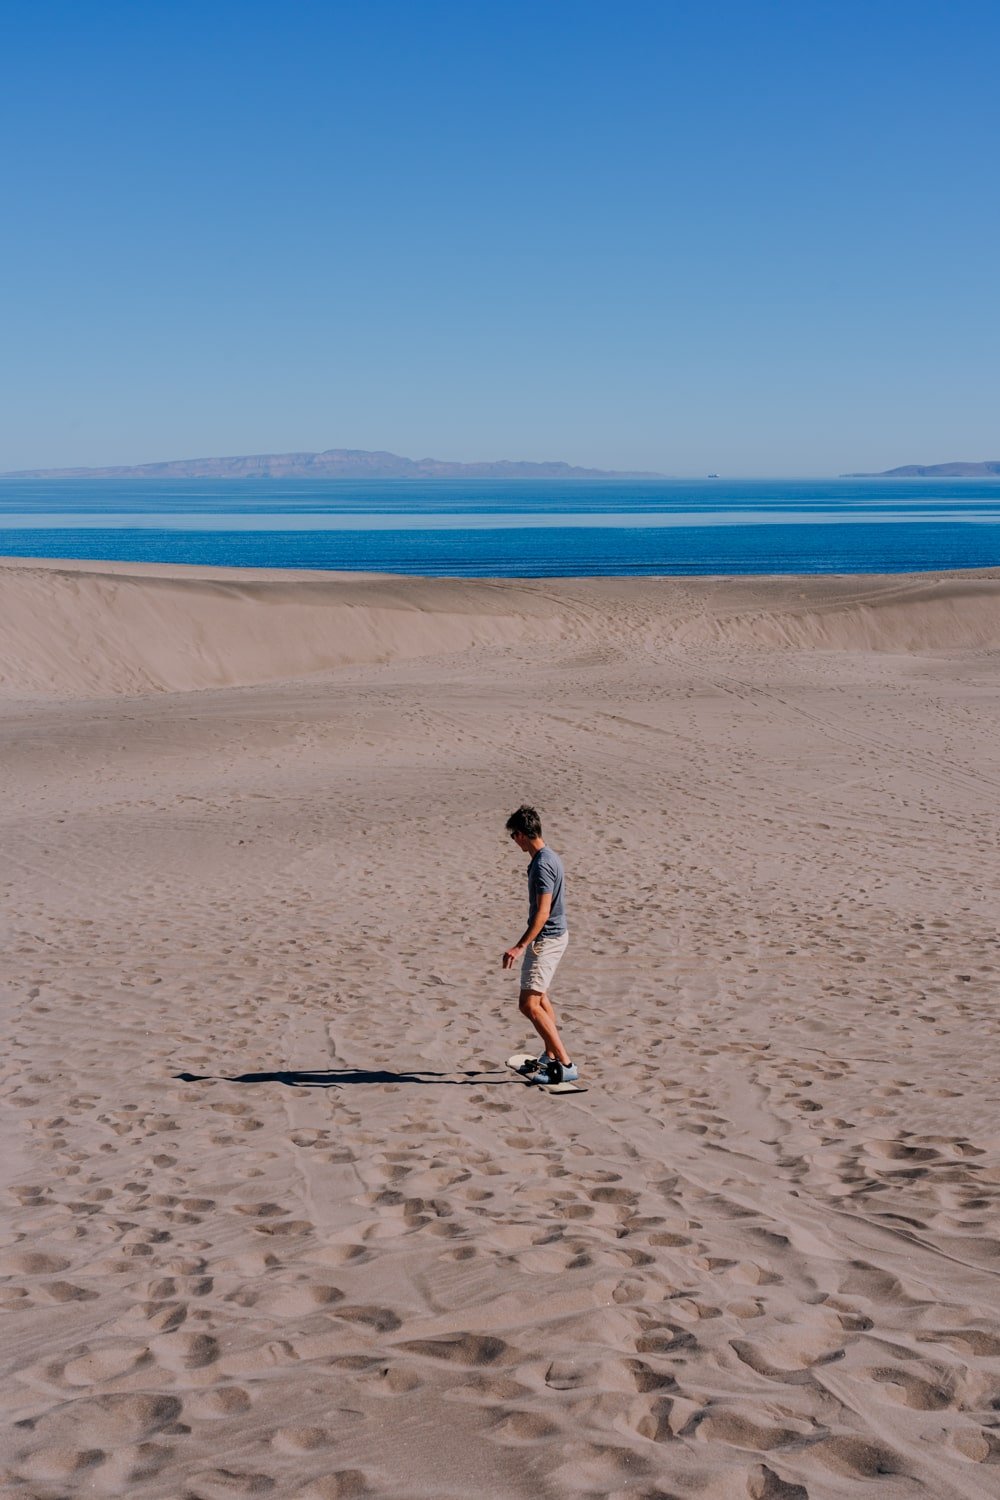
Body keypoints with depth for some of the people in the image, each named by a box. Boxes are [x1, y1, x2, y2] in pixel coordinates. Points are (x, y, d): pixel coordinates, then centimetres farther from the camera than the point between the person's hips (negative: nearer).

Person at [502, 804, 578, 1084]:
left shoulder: (542, 864, -22)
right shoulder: (549, 857, 9)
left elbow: (542, 912, -27)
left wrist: (520, 947, -30)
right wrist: (527, 943, 31)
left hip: (546, 939, -11)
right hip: (555, 935, 11)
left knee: (529, 1004, -12)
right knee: (539, 996, 25)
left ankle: (565, 1065, -13)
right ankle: (550, 1056, 37)